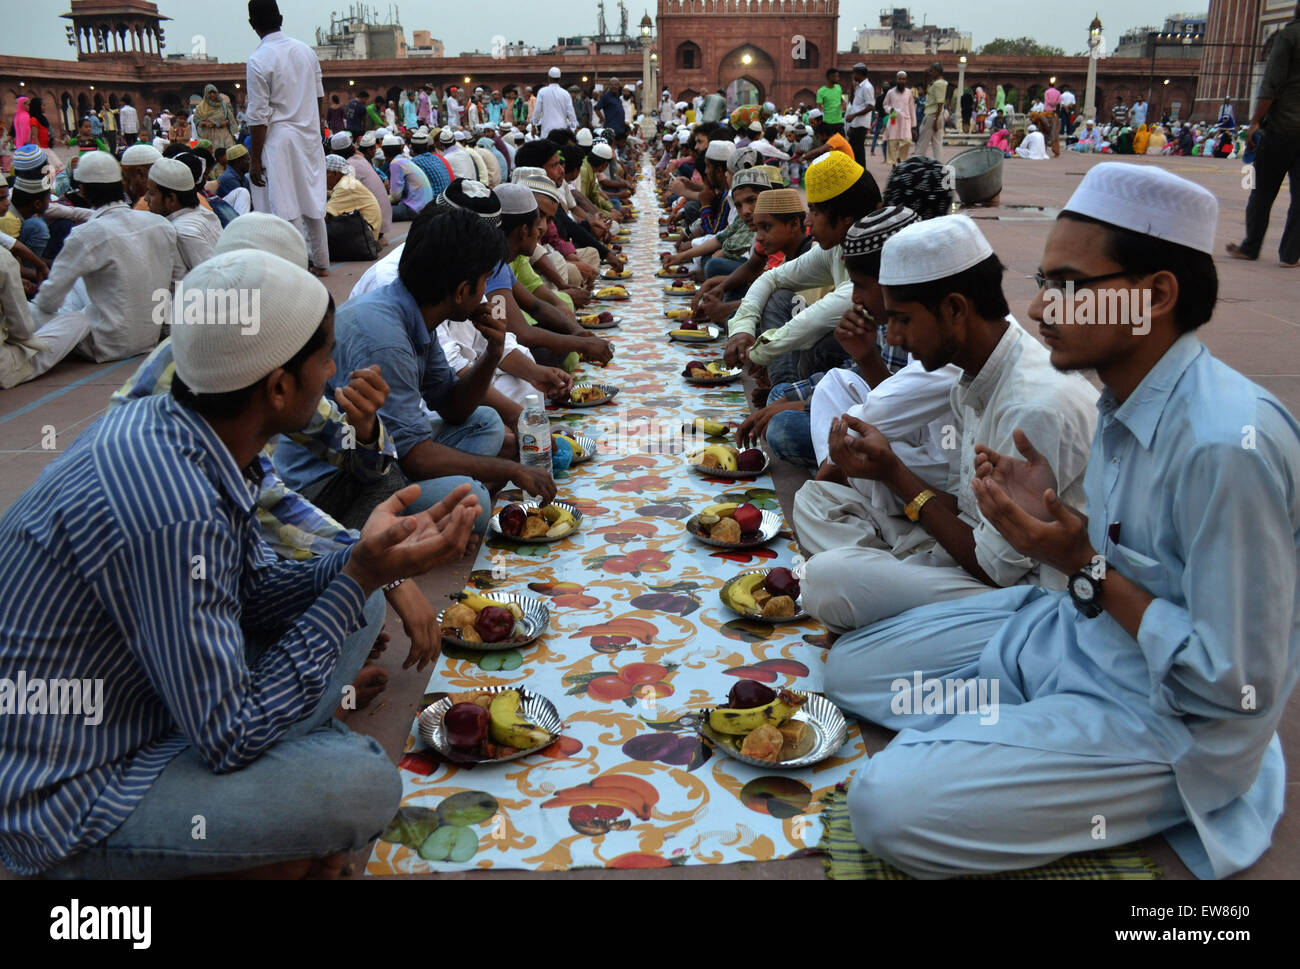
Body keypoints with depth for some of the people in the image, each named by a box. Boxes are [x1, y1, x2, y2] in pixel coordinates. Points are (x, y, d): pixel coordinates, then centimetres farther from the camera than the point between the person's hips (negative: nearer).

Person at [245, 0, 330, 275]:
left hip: (279, 141, -6)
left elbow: (259, 116, -12)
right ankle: (320, 263, 23)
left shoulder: (258, 61, -12)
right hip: (310, 138, 6)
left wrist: (255, 160, -7)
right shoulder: (306, 50, 4)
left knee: (287, 208, -1)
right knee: (313, 203, 14)